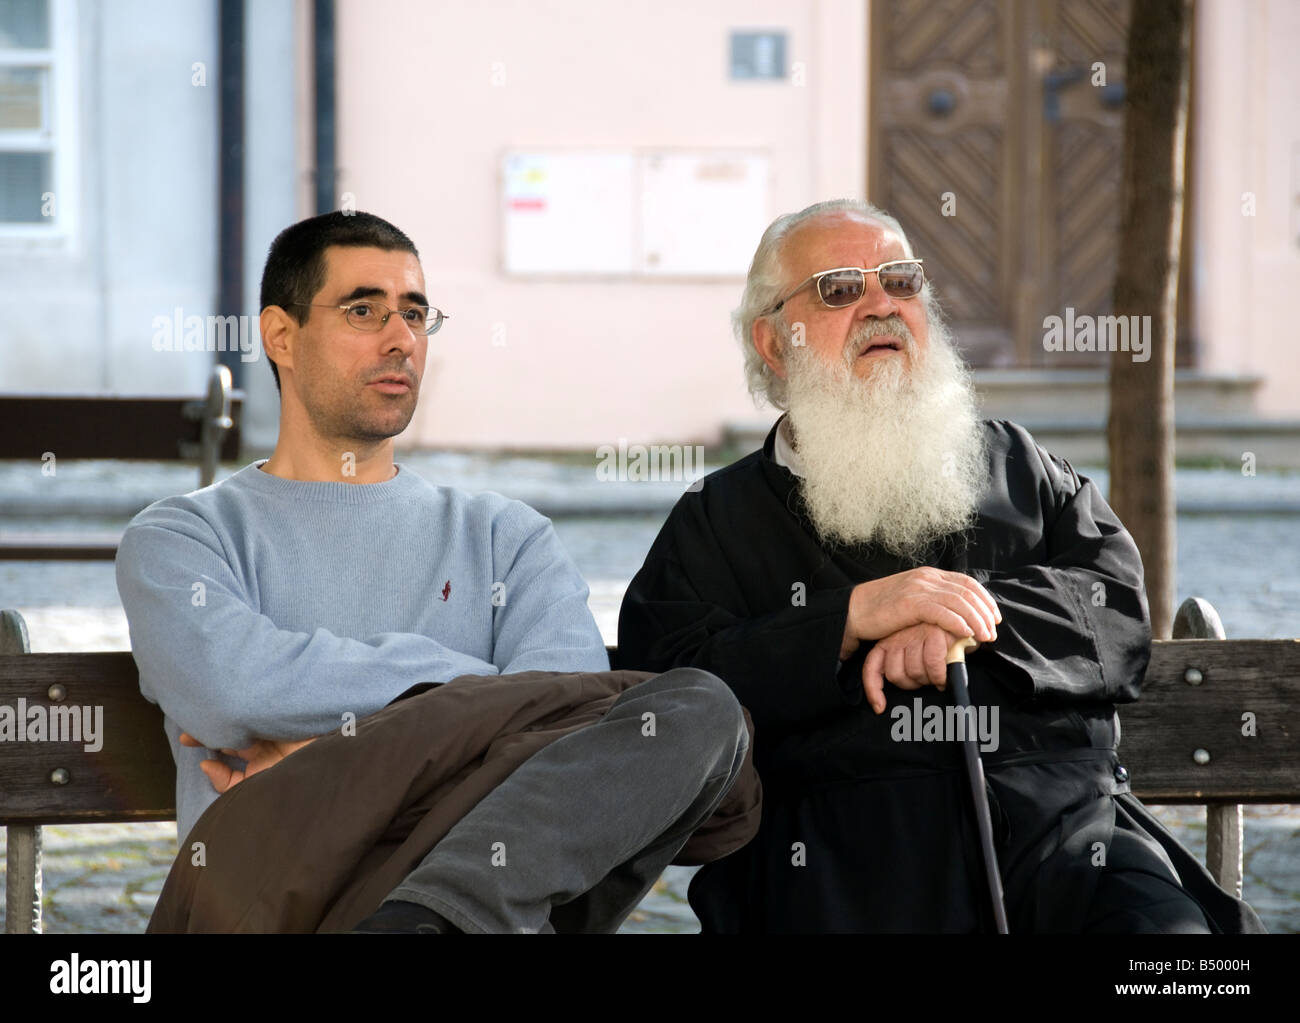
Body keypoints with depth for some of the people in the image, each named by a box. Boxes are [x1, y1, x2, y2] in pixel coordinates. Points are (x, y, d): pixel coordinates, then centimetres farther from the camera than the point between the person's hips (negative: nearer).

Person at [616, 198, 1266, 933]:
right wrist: (852, 617, -7)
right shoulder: (716, 522, 19)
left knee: (1162, 921, -32)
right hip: (843, 838, -2)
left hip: (1059, 812, 2)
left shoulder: (1013, 466, 28)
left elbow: (1120, 613, 14)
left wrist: (975, 613, -3)